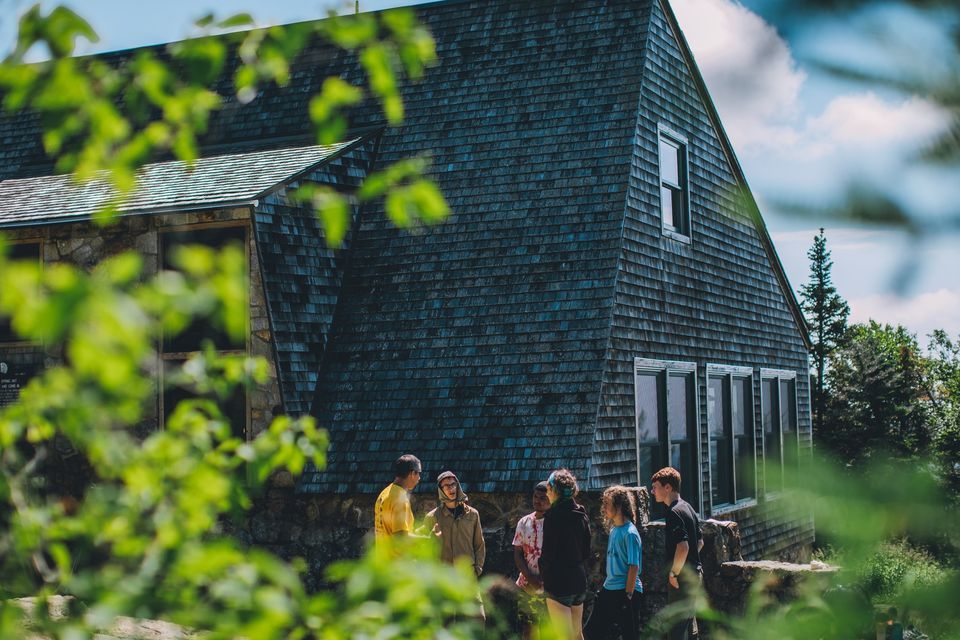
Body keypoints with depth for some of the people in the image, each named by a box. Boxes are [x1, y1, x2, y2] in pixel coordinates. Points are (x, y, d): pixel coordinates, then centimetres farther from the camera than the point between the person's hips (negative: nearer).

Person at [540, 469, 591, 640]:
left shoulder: (554, 515, -14)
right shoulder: (581, 515, 9)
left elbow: (548, 551, -15)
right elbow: (586, 551, 14)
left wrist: (542, 570, 2)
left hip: (559, 582, -8)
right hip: (579, 579, 8)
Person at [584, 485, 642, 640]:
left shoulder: (630, 533, -15)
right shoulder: (614, 530, 11)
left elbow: (633, 567, -17)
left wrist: (628, 596, -19)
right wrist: (605, 588, 18)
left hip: (625, 591, -9)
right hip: (609, 589, 9)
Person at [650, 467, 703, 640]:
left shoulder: (674, 512, -18)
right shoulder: (688, 508, 13)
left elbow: (682, 547, -28)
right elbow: (700, 542, 22)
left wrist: (674, 573, -18)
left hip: (682, 578, -10)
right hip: (695, 573, 10)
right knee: (688, 624, 17)